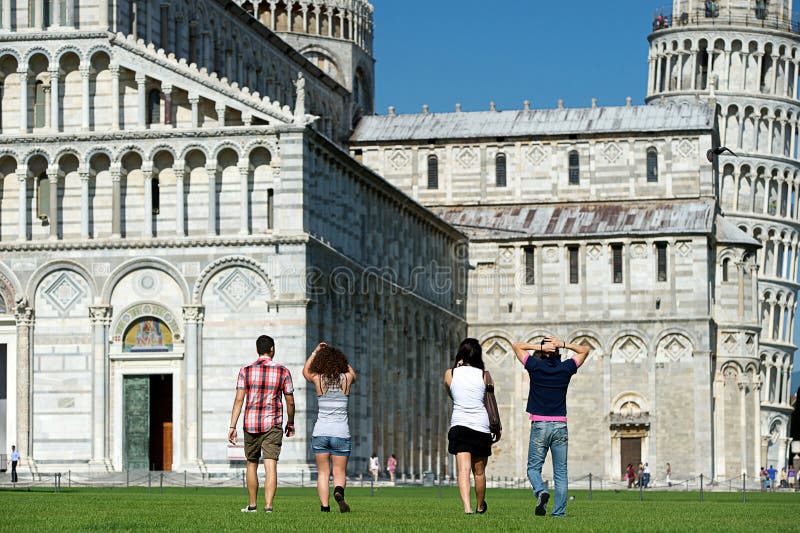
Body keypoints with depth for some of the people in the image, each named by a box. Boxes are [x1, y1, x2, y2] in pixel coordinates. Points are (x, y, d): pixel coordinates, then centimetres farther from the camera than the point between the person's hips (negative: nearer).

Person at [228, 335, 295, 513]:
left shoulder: (246, 371, 0)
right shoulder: (282, 371, -1)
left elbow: (239, 400, -5)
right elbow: (290, 402, 5)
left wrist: (232, 426, -3)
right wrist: (291, 423, 20)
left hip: (251, 424, 1)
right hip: (272, 425, -1)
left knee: (252, 464, 16)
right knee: (271, 466, -5)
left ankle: (252, 505, 23)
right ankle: (268, 506, -17)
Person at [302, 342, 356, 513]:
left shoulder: (318, 379, -2)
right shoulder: (346, 378, -1)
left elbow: (305, 371, 22)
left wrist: (316, 351, 29)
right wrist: (338, 358, 32)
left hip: (320, 431, 0)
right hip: (341, 432, 0)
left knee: (323, 473, 7)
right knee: (339, 472, 5)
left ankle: (324, 507, -3)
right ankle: (339, 492, -26)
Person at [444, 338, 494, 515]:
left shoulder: (450, 374, 4)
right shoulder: (484, 375, 3)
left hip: (459, 425, 0)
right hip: (481, 426, 1)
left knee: (463, 470, -10)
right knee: (479, 472, 16)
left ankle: (467, 507, -28)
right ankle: (480, 506, 35)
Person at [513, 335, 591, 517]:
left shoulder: (535, 366, -2)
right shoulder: (566, 368, 3)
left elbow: (517, 346, 13)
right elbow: (585, 350, 20)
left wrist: (540, 347, 2)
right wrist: (563, 344, 6)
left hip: (539, 425, -1)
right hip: (560, 425, 2)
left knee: (533, 468, 5)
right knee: (560, 472, 4)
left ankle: (541, 491, -23)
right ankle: (559, 511, -2)